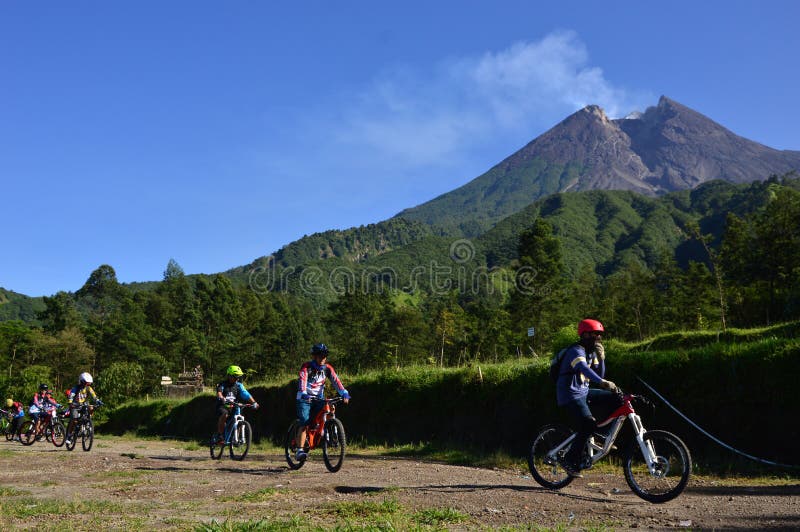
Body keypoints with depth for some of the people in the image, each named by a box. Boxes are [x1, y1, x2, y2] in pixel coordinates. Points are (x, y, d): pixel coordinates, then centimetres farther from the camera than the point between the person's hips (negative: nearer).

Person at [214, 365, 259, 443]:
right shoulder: (223, 384, -7)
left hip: (233, 407, 4)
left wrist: (254, 402, -26)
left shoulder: (239, 385, 3)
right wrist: (222, 398, -51)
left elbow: (246, 394, -9)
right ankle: (219, 435, -22)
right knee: (224, 414, -35)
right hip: (223, 406, -4)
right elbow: (219, 392, -28)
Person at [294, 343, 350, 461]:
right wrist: (303, 394, -45)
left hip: (319, 398, 4)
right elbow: (302, 381, -26)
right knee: (304, 424, -17)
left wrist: (344, 393, -27)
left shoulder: (328, 368, 0)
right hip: (305, 399, -4)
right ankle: (300, 450, -17)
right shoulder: (306, 367, -12)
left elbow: (336, 381, -11)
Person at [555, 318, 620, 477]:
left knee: (616, 400, 1)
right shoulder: (576, 350, -18)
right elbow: (583, 368, -38)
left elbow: (599, 374, 11)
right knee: (588, 424, -24)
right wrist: (603, 382, -51)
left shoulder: (591, 351, 12)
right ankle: (570, 461, -12)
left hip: (584, 392, 9)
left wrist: (601, 357, -4)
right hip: (570, 395, -9)